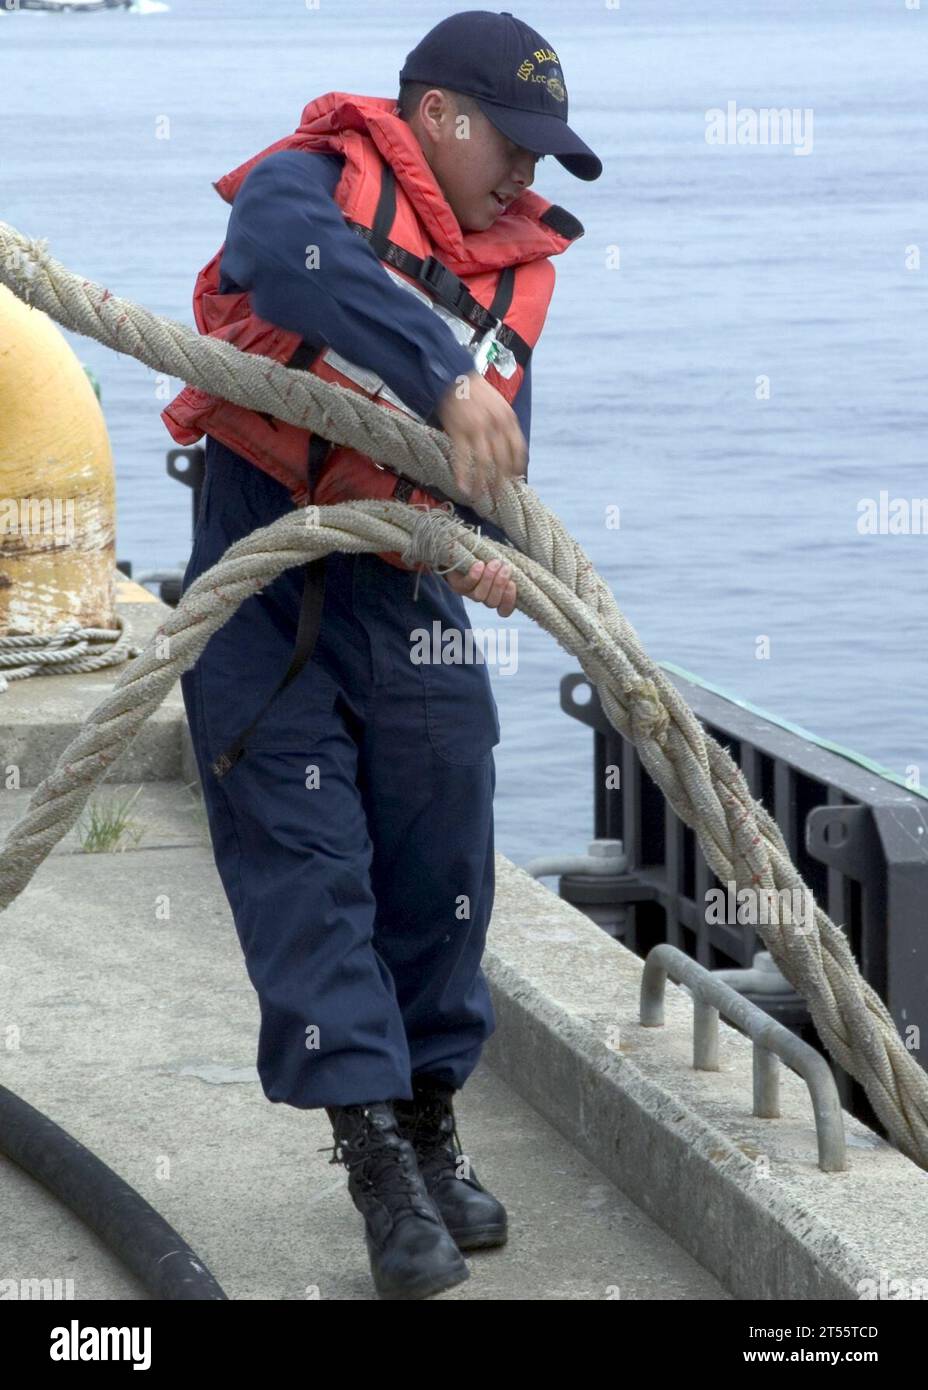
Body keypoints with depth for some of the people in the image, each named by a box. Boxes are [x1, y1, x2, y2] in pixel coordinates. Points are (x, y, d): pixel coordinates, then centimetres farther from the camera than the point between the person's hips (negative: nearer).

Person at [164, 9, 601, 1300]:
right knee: (307, 868, -8)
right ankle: (377, 1158, -6)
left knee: (441, 874, 6)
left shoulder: (519, 268, 11)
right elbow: (298, 266, -34)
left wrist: (483, 546, -10)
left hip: (409, 595, 6)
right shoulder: (314, 183, -9)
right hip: (267, 596, -6)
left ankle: (432, 1130, 22)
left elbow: (495, 450, 13)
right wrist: (447, 380, -43)